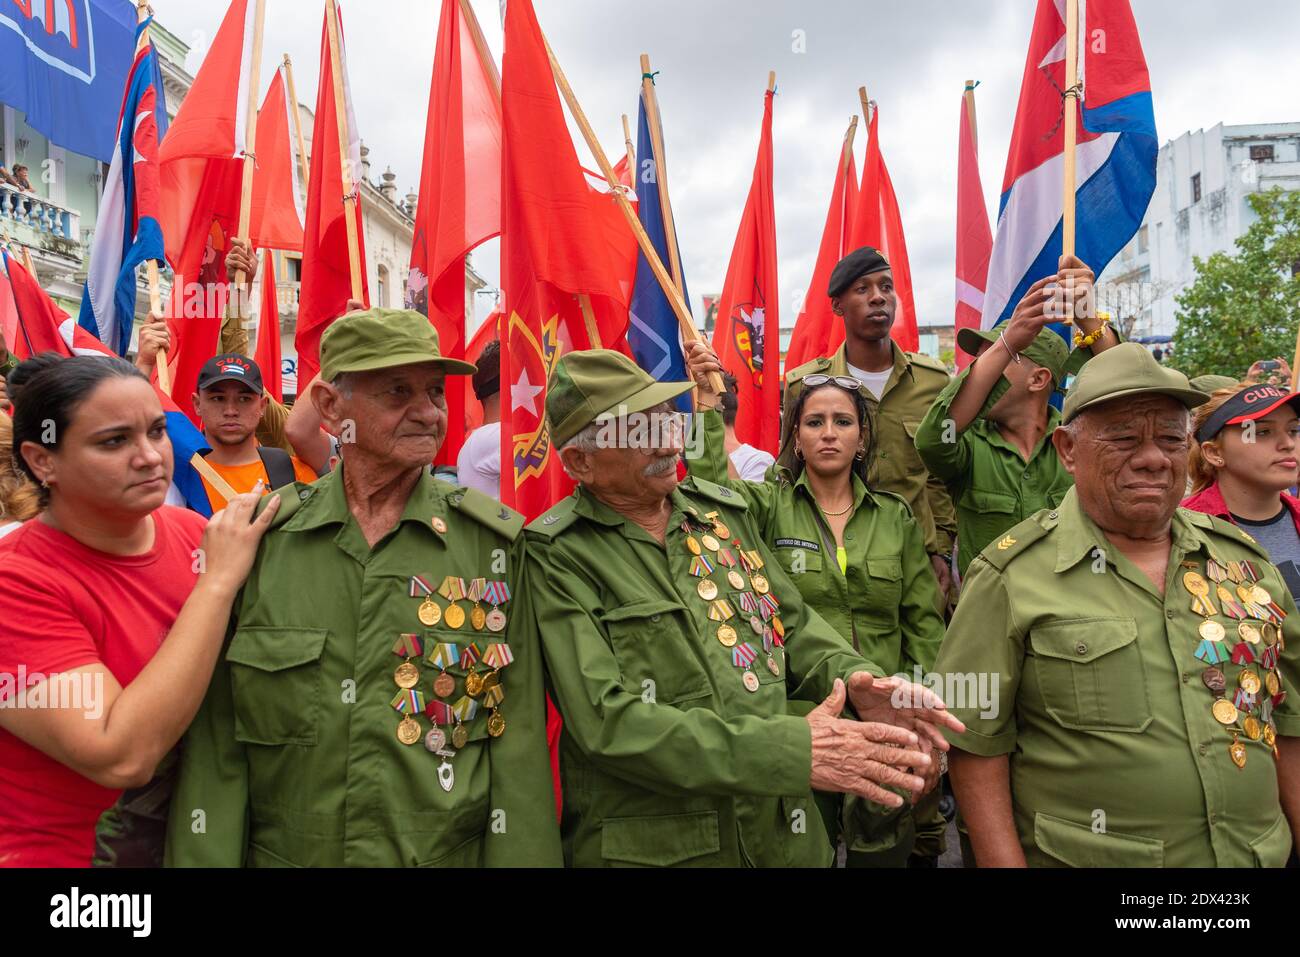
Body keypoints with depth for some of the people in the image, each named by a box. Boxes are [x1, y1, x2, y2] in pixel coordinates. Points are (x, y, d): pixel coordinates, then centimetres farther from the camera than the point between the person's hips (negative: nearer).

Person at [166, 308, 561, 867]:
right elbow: (217, 743, -4)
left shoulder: (494, 542, -10)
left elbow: (517, 743, -9)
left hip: (452, 854, -1)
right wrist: (203, 857, -8)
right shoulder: (259, 536, -6)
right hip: (282, 853, 1)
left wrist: (519, 855, -12)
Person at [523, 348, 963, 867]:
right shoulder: (557, 556, -14)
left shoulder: (726, 510, 5)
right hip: (650, 846, -5)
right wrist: (791, 751, -26)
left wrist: (854, 678, -9)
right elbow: (608, 721, -22)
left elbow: (793, 622, 13)